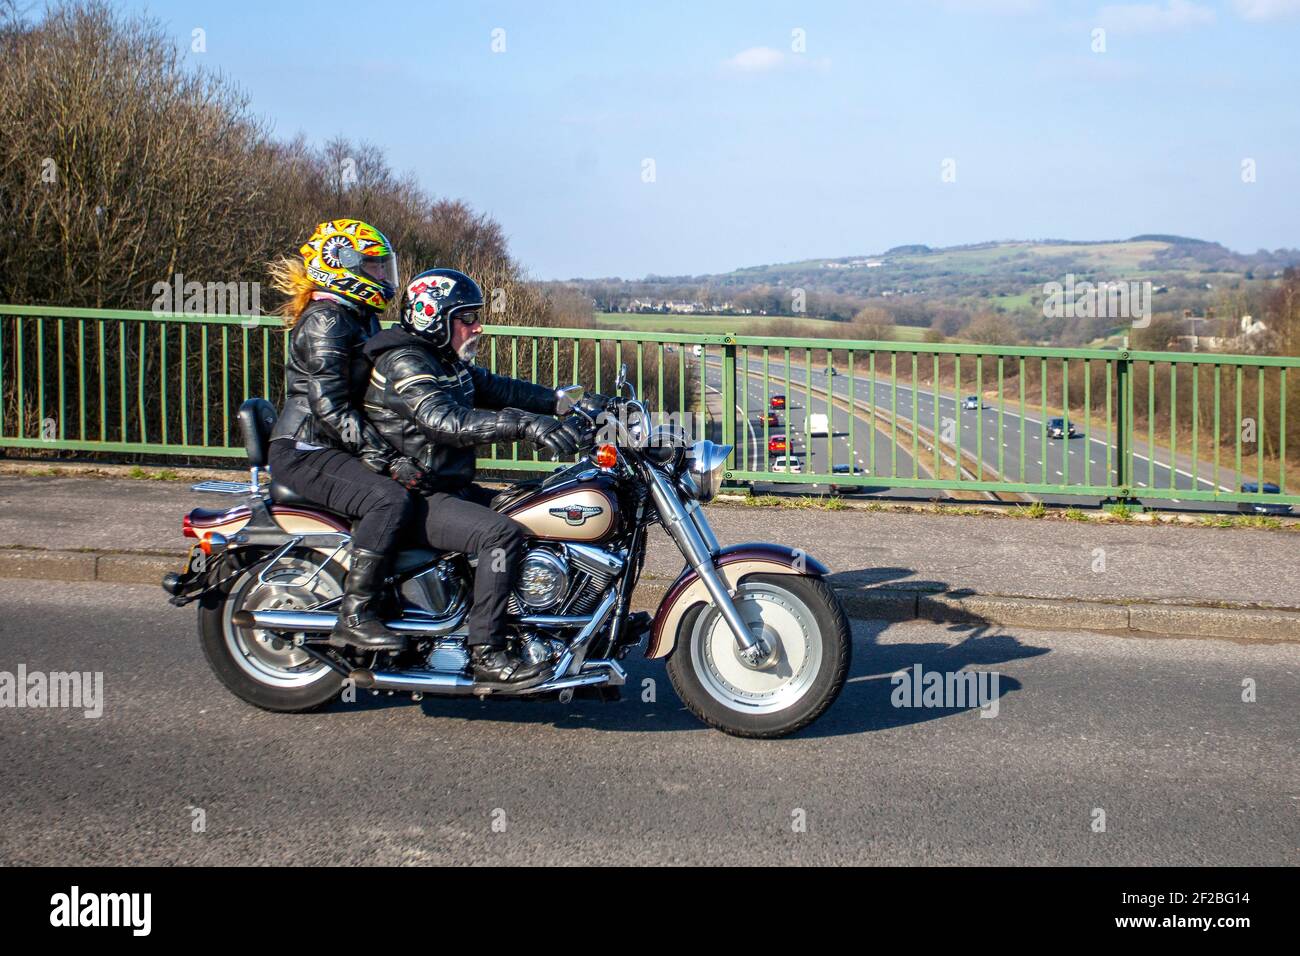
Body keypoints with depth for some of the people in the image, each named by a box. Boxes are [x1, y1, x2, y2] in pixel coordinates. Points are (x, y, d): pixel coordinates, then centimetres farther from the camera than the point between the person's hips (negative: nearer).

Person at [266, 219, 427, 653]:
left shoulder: (361, 317, 16)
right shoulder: (326, 320, -14)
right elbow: (330, 407, -23)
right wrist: (387, 459, -25)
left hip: (337, 448, 10)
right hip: (304, 451, -10)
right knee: (388, 500, -29)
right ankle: (354, 617, -27)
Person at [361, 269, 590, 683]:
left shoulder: (449, 364, 16)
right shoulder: (404, 363, -17)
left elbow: (500, 389, 12)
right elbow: (446, 421, -32)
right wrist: (524, 424, -42)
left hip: (453, 487, 10)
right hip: (415, 499, -10)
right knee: (502, 533, -28)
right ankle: (486, 653, -24)